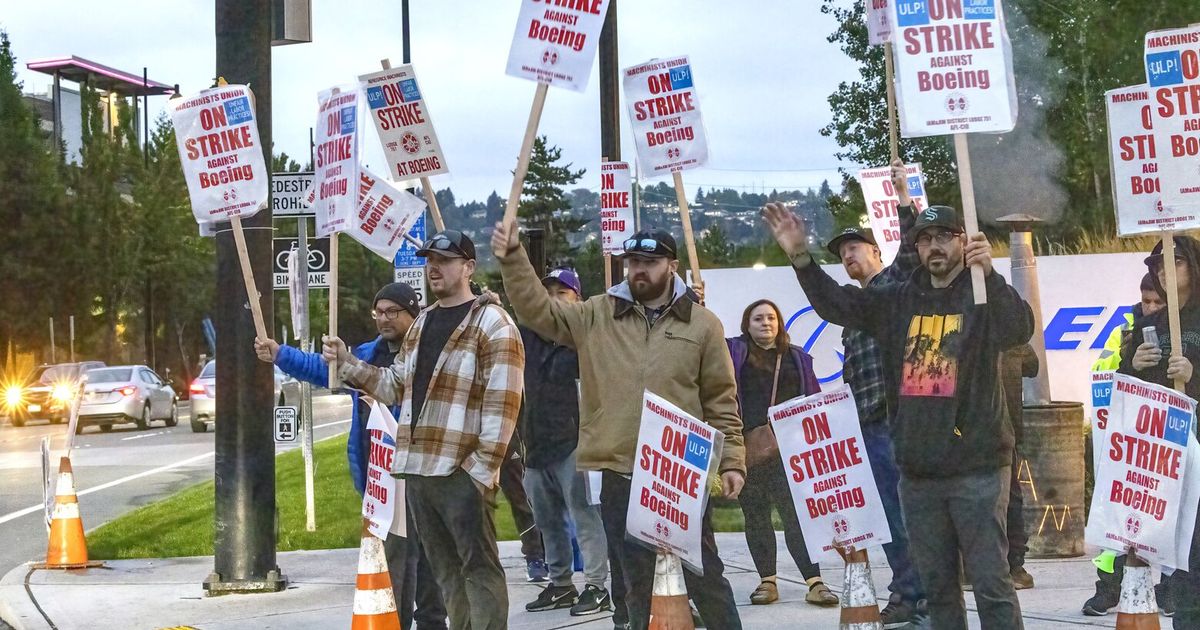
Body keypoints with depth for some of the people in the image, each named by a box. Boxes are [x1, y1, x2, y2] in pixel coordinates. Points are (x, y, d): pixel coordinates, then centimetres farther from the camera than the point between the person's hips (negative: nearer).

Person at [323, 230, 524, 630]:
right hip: (417, 468, 8)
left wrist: (483, 465, -18)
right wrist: (347, 364, 9)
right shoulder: (421, 324, 18)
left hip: (462, 471, -8)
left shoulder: (493, 323, -8)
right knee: (445, 567, 14)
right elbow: (397, 386, 20)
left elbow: (502, 402, -14)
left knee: (478, 566, -5)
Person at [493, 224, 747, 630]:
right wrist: (512, 258, -9)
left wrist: (731, 461, 0)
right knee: (636, 583, 10)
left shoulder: (701, 324, 4)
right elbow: (538, 310, 3)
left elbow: (722, 402, 5)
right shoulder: (596, 316, 8)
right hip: (619, 475, 2)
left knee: (704, 575, 6)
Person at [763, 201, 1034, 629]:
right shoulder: (899, 301, 12)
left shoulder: (984, 296, -4)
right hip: (917, 470, 6)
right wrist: (800, 258, -1)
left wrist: (989, 274, -39)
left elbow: (1020, 330, -23)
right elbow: (835, 303, 14)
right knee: (937, 586, 14)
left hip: (977, 468, -5)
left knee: (991, 582, -4)